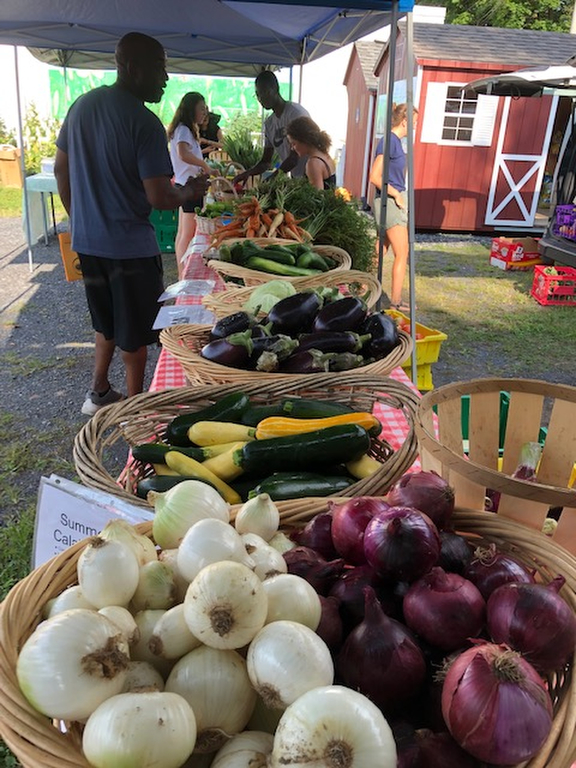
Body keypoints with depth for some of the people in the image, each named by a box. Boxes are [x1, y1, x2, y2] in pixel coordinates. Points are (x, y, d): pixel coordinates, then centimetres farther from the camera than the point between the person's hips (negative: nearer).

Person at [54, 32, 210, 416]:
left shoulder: (82, 105, 5)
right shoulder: (145, 123, -18)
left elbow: (61, 169, 12)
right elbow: (159, 198, -20)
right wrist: (191, 190, 0)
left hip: (86, 240, 7)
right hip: (130, 246, -7)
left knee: (108, 322, 24)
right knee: (135, 334, 9)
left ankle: (98, 393, 33)